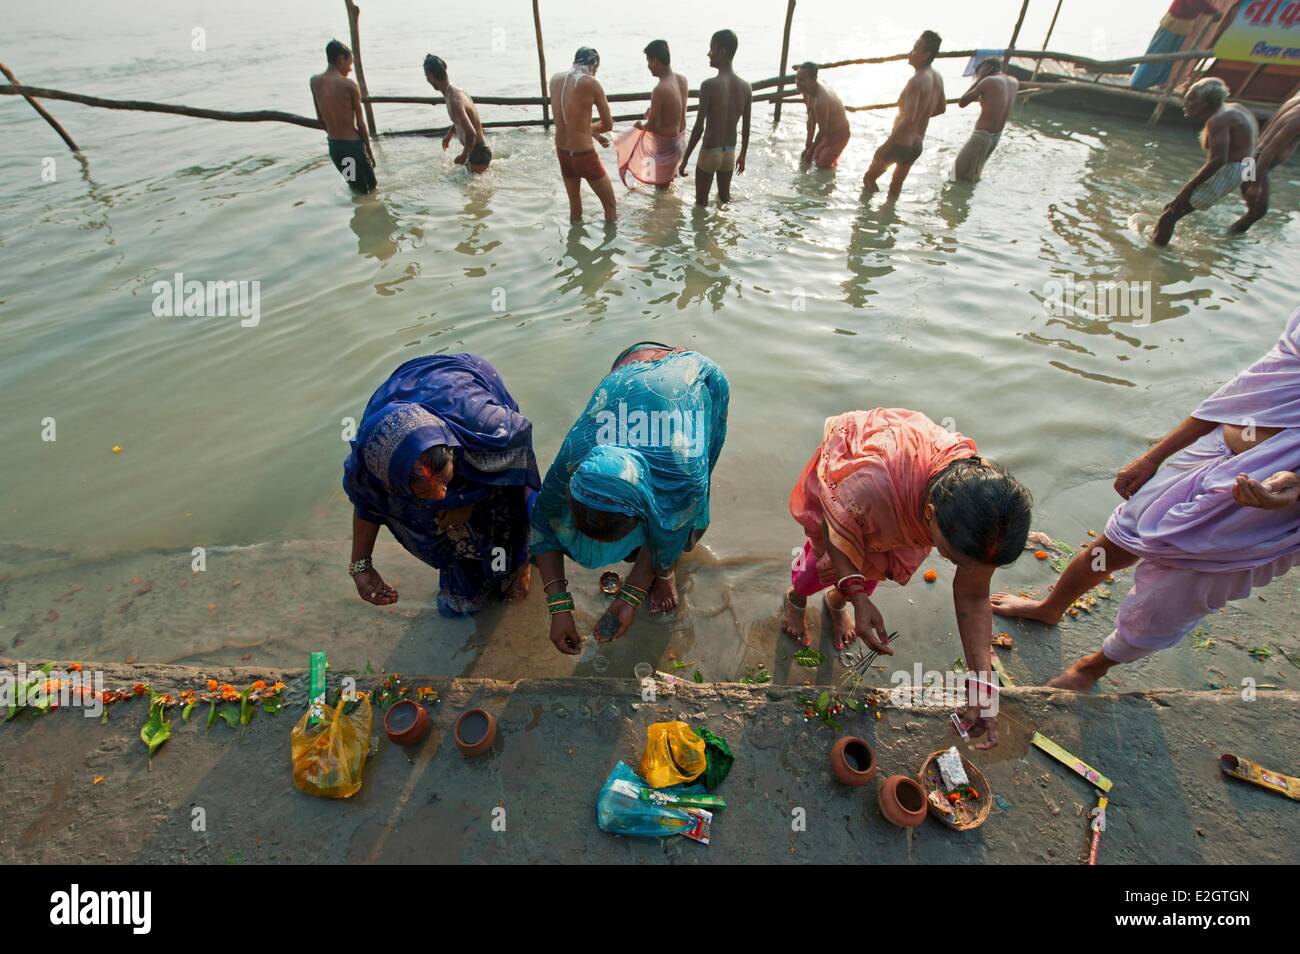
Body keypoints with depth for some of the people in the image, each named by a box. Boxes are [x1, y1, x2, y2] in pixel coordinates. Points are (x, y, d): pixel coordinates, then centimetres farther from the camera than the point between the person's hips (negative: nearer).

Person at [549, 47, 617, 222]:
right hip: (584, 154, -7)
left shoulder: (555, 79, 4)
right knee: (609, 205, 10)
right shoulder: (591, 83, -14)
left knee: (574, 205, 22)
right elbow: (608, 125, -6)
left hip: (562, 152, 7)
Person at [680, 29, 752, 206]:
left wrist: (685, 158, -10)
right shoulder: (746, 87, 0)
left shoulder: (709, 85, -17)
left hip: (709, 152, -5)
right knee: (725, 197, 23)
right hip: (730, 152, 6)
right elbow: (746, 128, 8)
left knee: (701, 202, 9)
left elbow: (699, 127, -19)